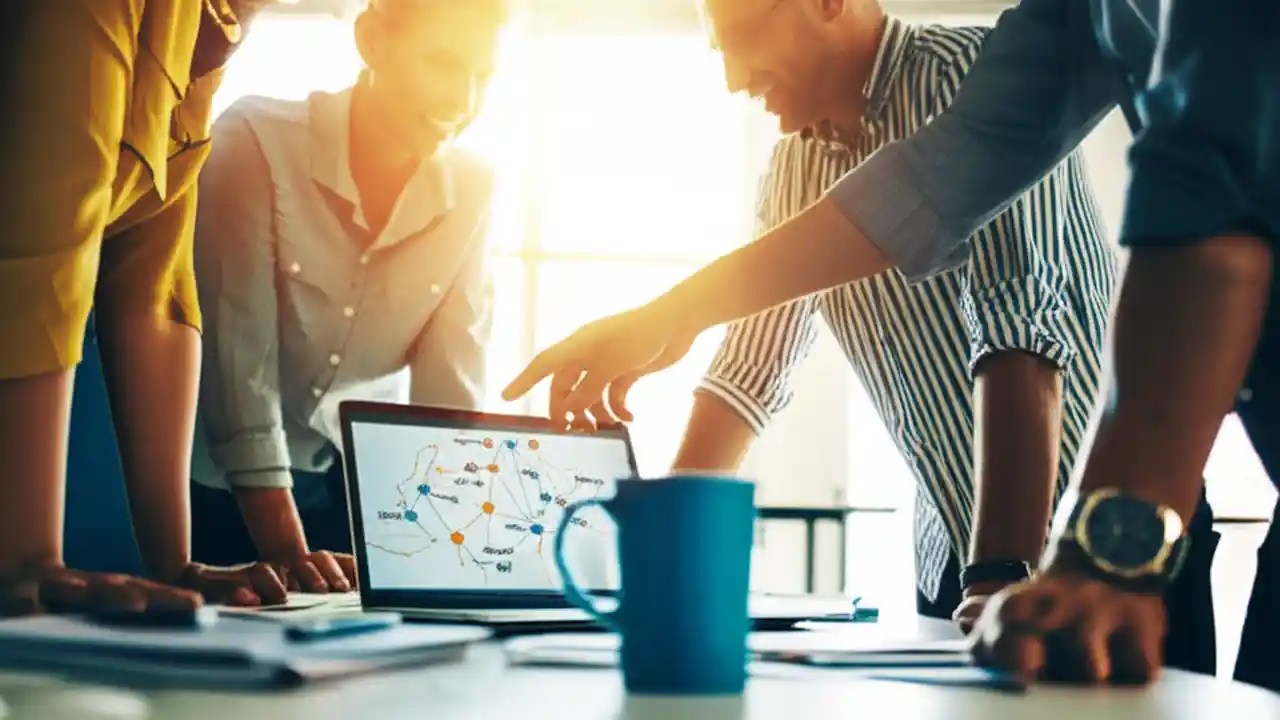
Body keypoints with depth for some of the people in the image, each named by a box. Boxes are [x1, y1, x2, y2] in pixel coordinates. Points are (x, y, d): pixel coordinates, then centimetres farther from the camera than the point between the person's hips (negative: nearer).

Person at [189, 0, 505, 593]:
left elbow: (452, 388, -8)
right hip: (228, 482, -3)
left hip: (364, 480, 3)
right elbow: (239, 360, -24)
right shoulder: (258, 140, -21)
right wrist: (288, 554, -29)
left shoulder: (472, 192, -9)